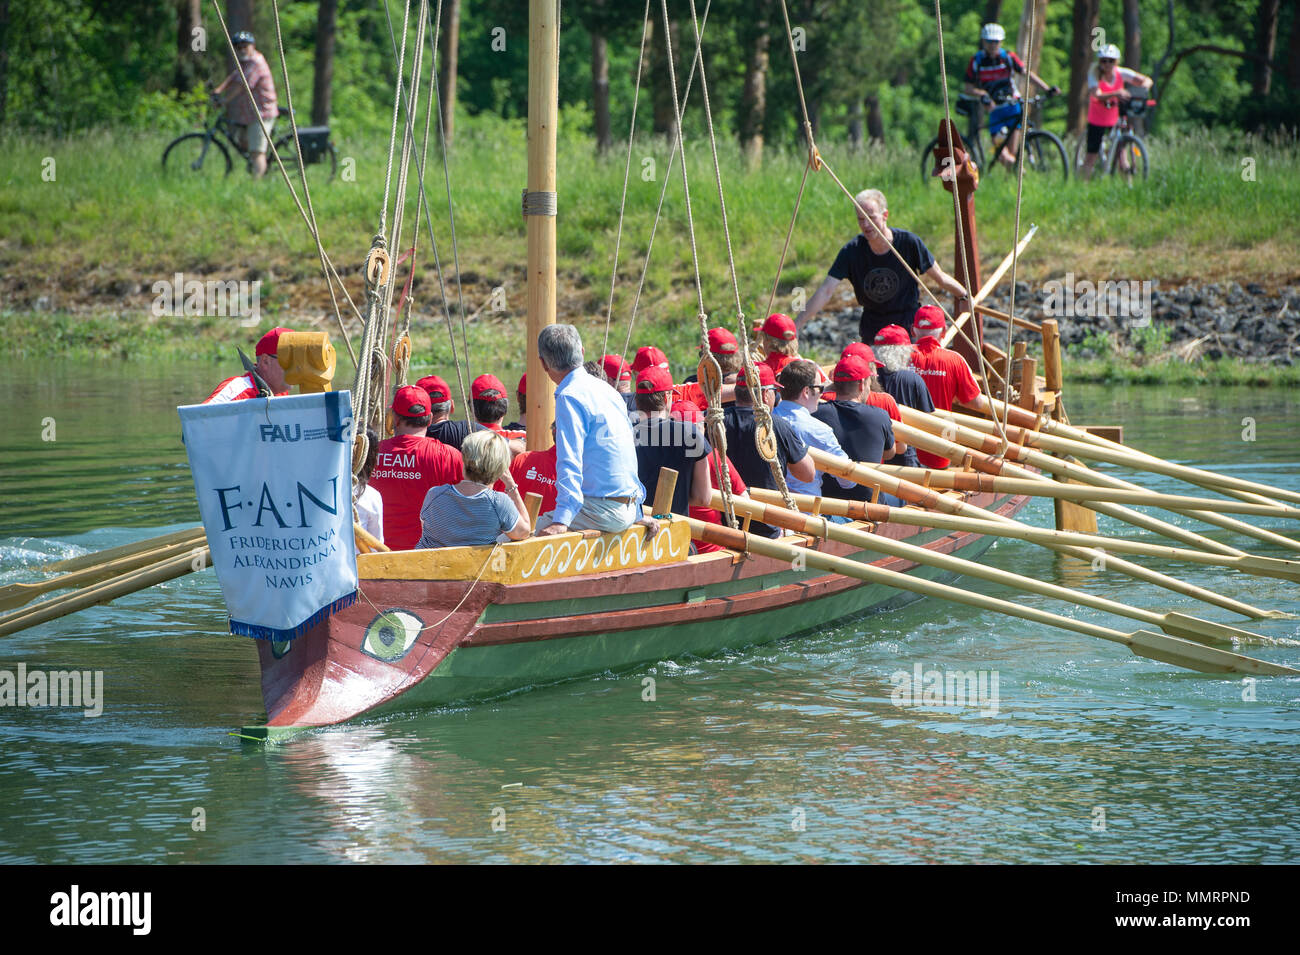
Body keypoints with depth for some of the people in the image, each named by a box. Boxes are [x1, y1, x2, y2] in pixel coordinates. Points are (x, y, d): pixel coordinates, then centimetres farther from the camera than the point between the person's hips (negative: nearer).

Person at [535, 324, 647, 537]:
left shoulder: (569, 398, -12)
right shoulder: (607, 390, 15)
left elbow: (570, 462, -21)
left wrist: (561, 521, -27)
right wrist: (635, 512, 32)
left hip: (604, 510, -9)